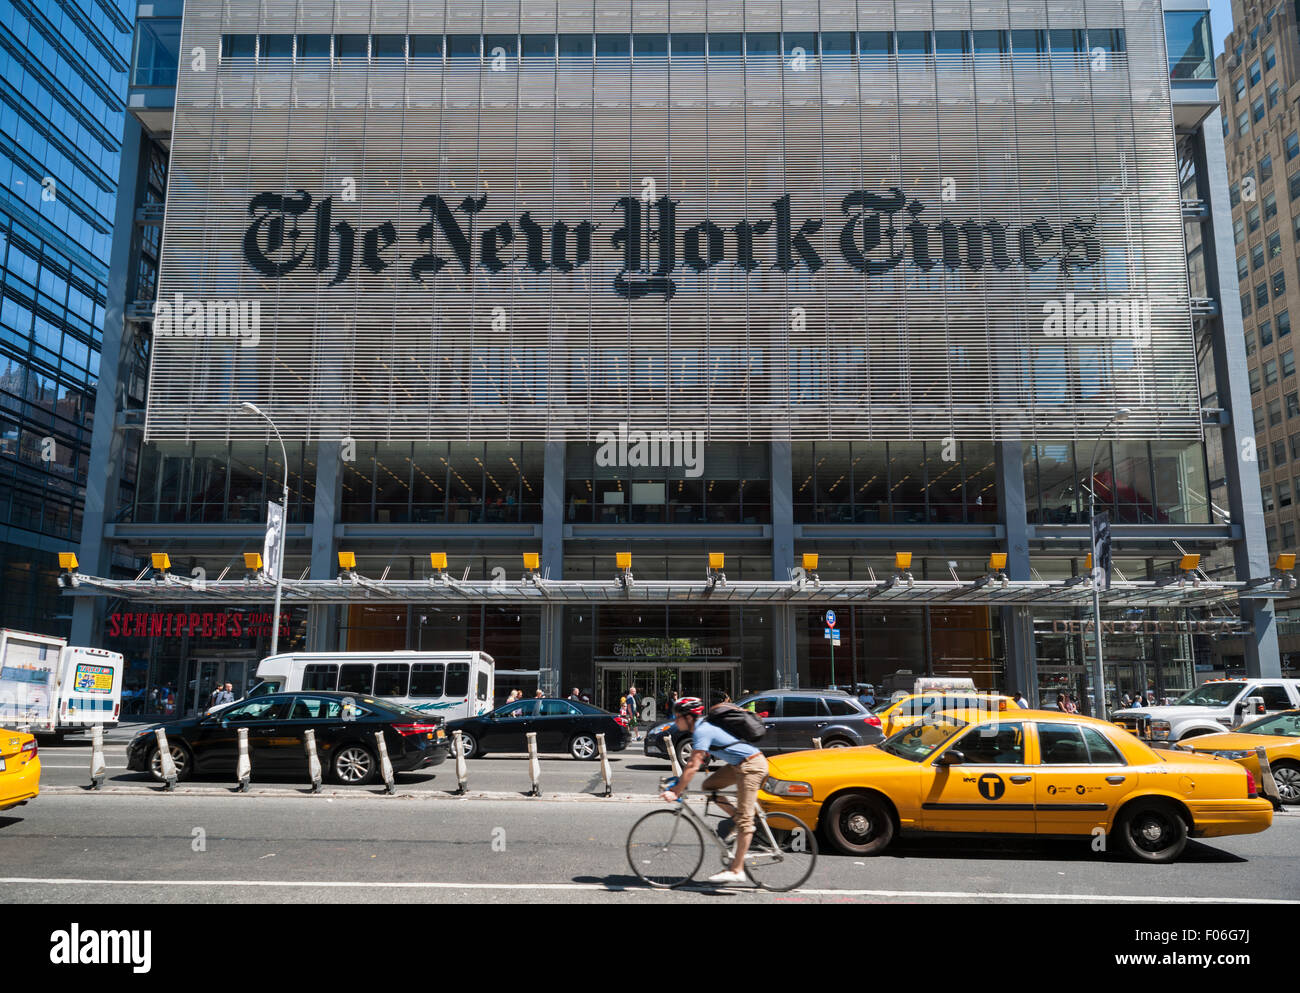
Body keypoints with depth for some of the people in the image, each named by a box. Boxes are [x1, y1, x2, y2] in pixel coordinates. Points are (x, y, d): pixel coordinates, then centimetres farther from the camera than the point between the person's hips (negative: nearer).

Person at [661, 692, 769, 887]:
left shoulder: (702, 731, -17)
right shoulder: (702, 726, 12)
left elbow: (693, 766, -21)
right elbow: (694, 762, 20)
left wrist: (676, 792, -17)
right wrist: (679, 782, 16)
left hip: (752, 765, -10)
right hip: (741, 763, 10)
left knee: (744, 819, -6)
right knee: (709, 786, 9)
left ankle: (736, 870, -3)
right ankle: (736, 818, 15)